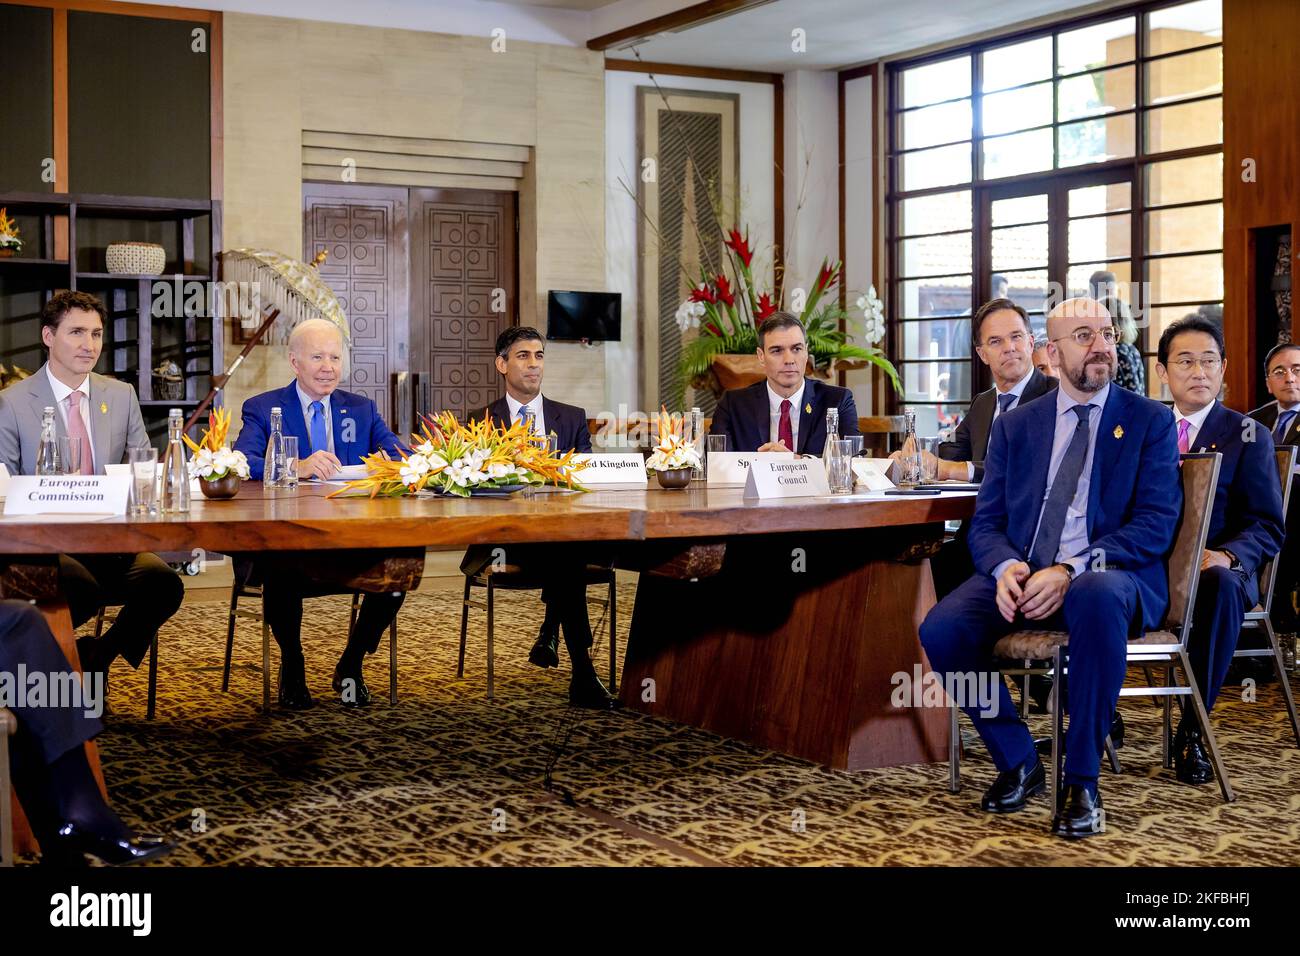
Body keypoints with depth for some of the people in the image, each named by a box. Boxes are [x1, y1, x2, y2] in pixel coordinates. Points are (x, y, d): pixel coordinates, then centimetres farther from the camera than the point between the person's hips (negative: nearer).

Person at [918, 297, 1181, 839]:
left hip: (1110, 575, -3)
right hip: (1022, 574, 3)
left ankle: (1081, 780, -26)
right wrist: (1005, 568, -15)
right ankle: (1018, 763, -2)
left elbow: (1156, 524, -5)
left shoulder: (1149, 421, 6)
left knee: (1097, 596, -40)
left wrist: (1070, 571, -21)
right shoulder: (1014, 427, 16)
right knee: (941, 630, -25)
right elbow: (986, 523, 11)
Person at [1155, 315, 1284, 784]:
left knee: (1220, 585, -39)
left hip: (1216, 567, -2)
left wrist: (1226, 556, -22)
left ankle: (1192, 732, -27)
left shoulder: (1249, 437, 7)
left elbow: (1268, 526, 0)